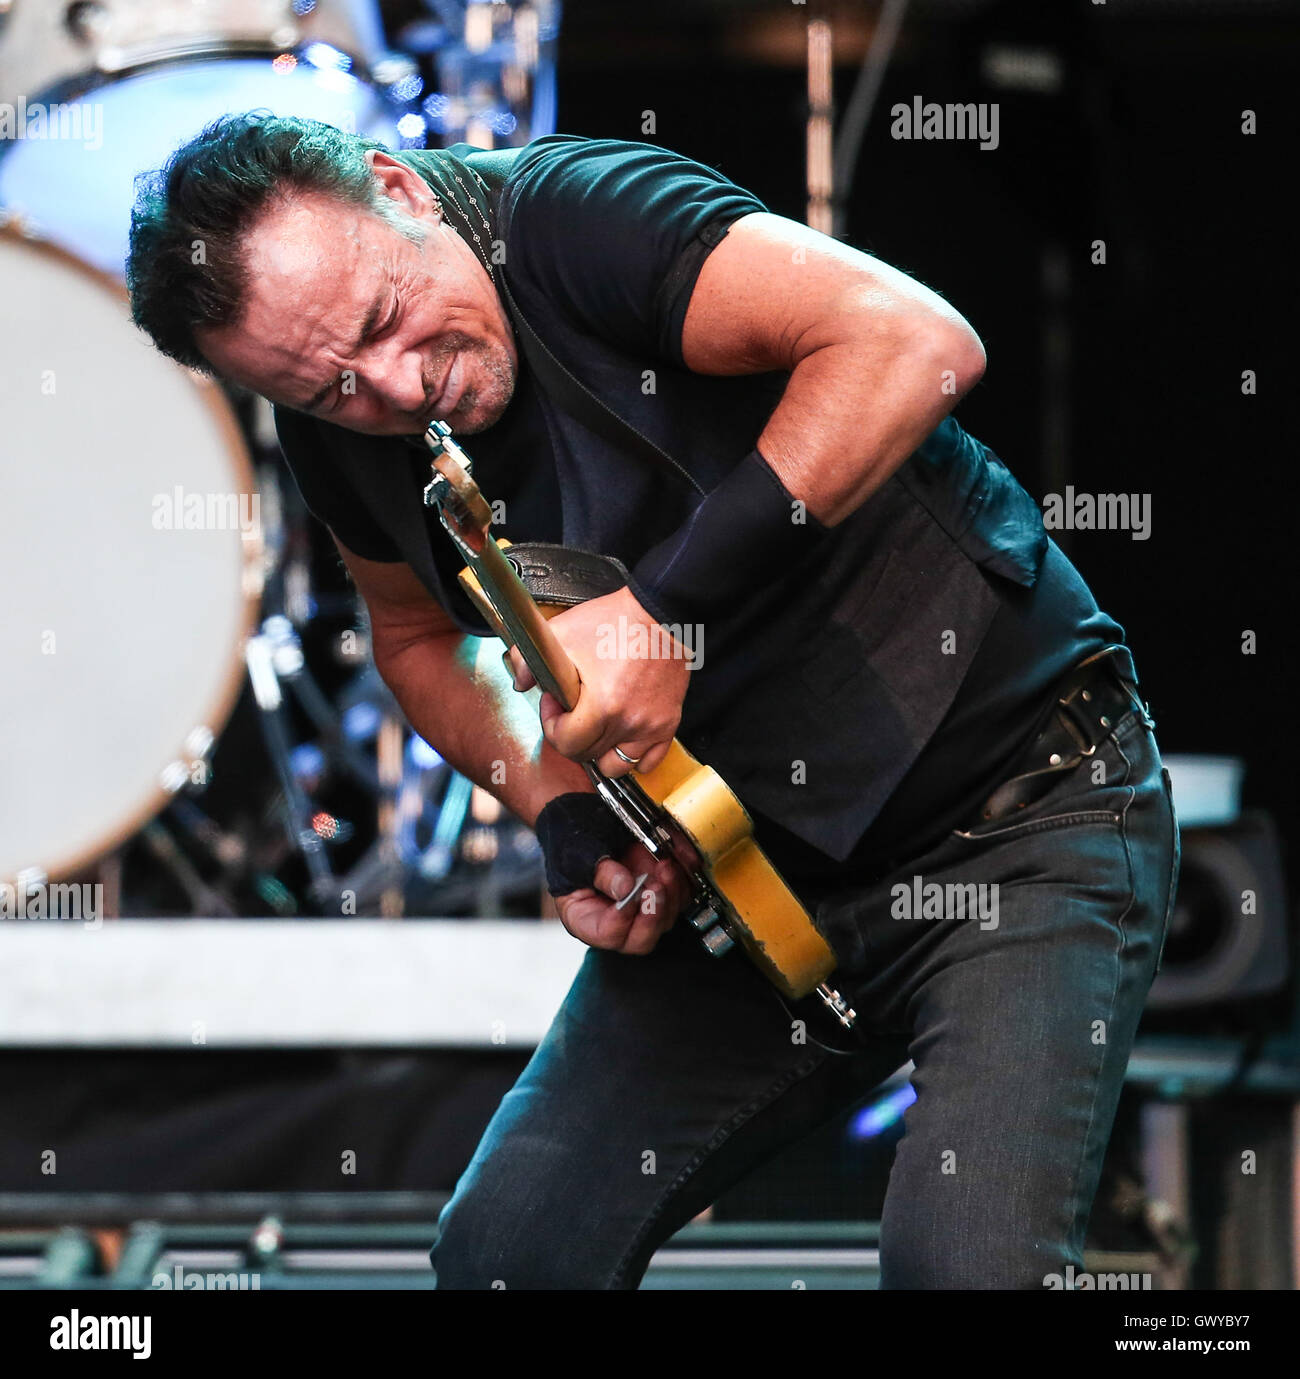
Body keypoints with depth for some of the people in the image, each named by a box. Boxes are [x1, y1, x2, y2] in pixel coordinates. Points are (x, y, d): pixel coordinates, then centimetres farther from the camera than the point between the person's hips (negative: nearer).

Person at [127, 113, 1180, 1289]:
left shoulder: (576, 214, -22)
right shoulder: (341, 430, -1)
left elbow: (920, 342, -35)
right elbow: (418, 635, 20)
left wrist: (668, 606, -31)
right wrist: (564, 820, 1)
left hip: (1029, 808, -7)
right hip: (756, 868, 7)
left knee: (963, 1269, -24)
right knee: (504, 1250, 0)